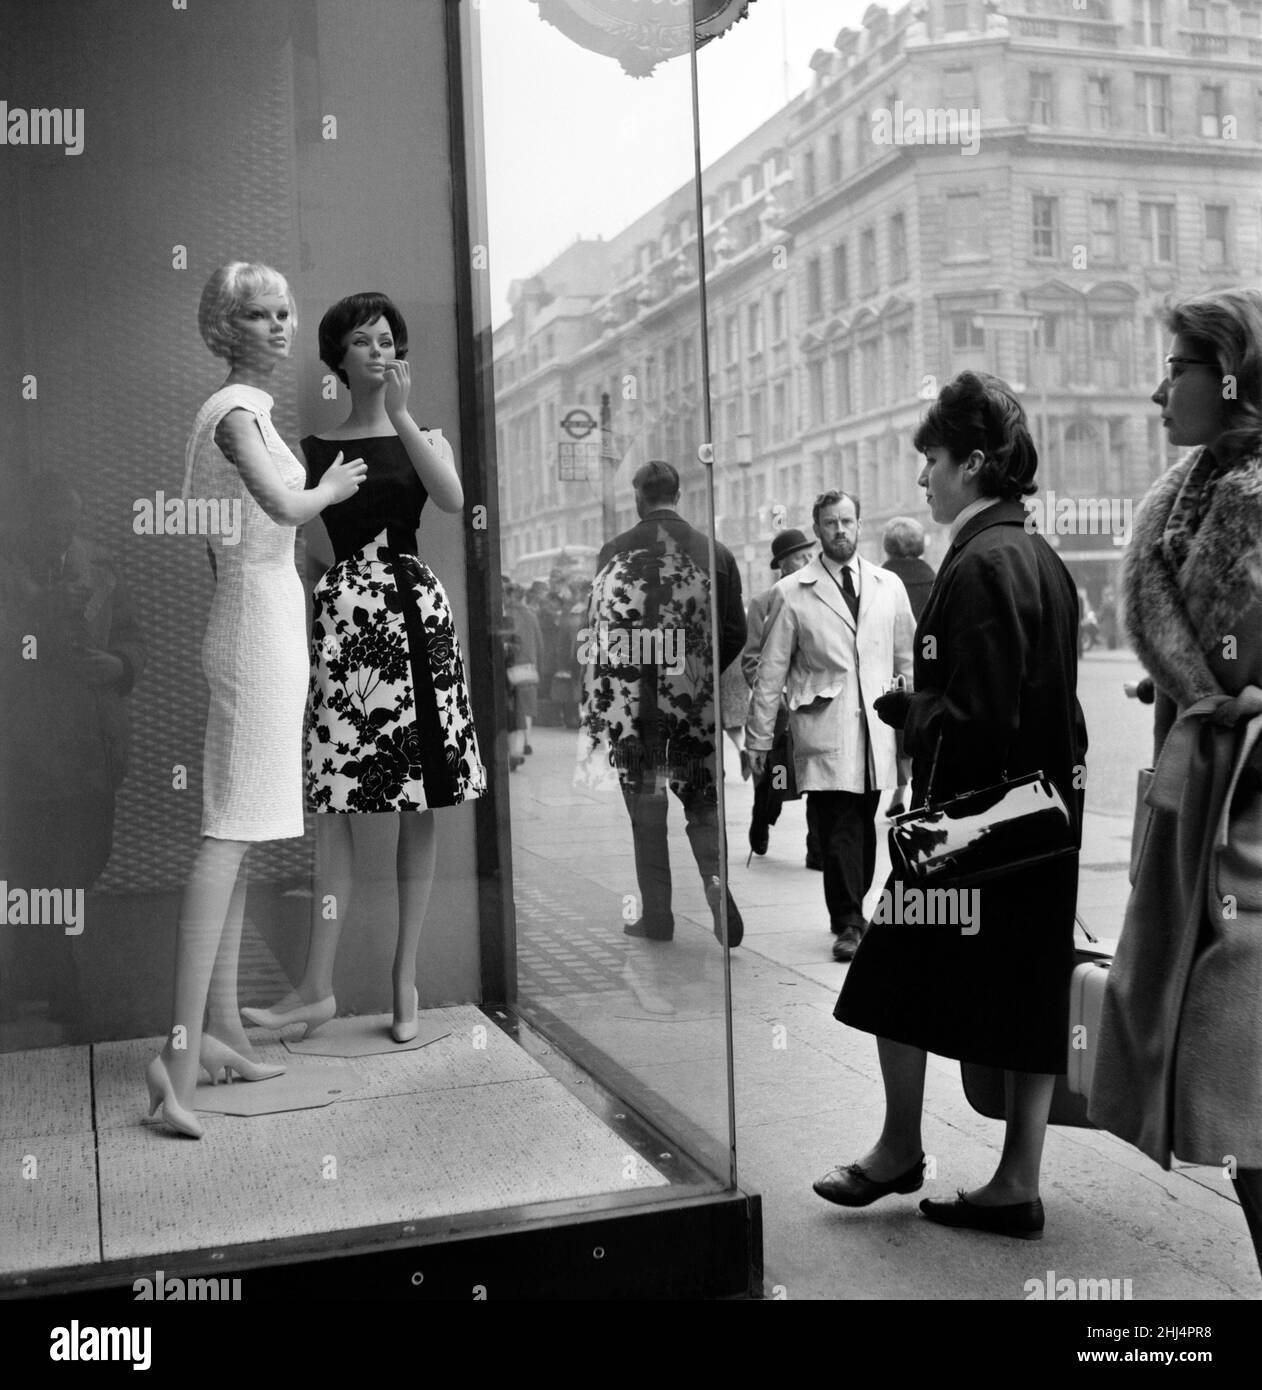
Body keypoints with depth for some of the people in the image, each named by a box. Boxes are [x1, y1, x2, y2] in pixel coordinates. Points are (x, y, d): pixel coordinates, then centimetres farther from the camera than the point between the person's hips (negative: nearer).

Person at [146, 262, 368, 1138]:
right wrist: (335, 486, -8)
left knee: (242, 834, 9)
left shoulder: (250, 408, 19)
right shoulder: (236, 409, -10)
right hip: (259, 619, -10)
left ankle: (222, 1030, 14)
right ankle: (180, 1048, -17)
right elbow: (285, 505, -24)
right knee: (232, 831, -15)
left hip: (265, 620, 10)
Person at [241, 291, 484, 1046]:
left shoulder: (424, 436, 12)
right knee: (338, 803, -5)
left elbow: (453, 499, -10)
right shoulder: (315, 446, 11)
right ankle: (318, 988, 2)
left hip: (416, 611, 1)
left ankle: (407, 978, 9)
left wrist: (400, 413, -14)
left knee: (418, 803, 1)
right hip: (342, 615, -1)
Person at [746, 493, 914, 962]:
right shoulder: (791, 593, 3)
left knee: (863, 825, 7)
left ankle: (851, 914, 24)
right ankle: (848, 924, 1)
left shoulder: (889, 586, 12)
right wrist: (759, 738, 3)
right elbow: (771, 670, 3)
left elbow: (907, 659, 16)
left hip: (876, 725, 3)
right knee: (840, 828, -8)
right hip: (824, 727, -3)